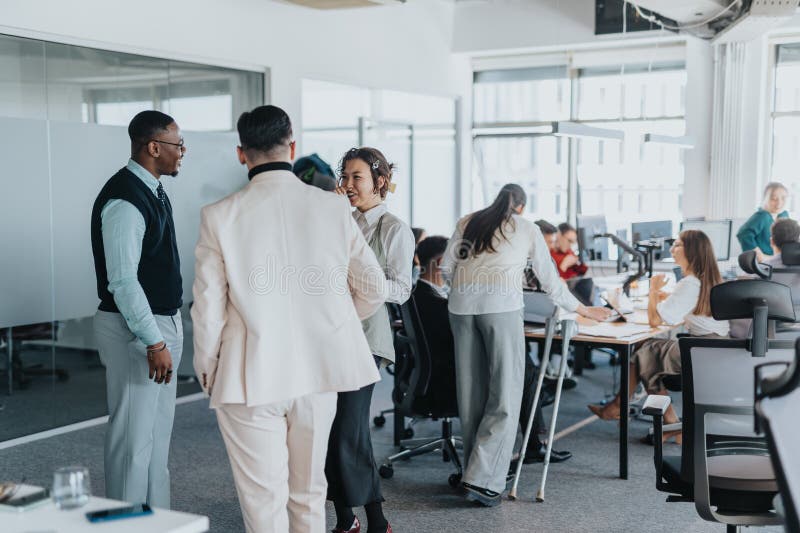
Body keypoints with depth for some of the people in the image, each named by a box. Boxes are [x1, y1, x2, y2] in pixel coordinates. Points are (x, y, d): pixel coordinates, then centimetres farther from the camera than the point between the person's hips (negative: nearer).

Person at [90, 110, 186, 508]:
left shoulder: (152, 191, 11)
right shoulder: (124, 200, -20)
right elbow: (123, 281, -24)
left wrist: (166, 333, 19)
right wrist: (154, 342, -24)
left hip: (161, 324, 10)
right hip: (134, 330, -10)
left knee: (158, 431, 17)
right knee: (133, 436, -1)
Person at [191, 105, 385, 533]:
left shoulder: (221, 216, -10)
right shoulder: (333, 208, -4)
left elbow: (208, 305, -7)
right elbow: (372, 289, 4)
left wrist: (206, 371, 9)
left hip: (250, 379, -3)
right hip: (318, 371, 3)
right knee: (309, 491, 19)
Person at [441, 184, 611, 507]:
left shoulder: (468, 222, 22)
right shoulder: (528, 229, 17)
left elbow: (447, 268, 17)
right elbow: (549, 279, 22)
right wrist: (580, 309, 35)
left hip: (462, 304, 4)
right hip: (501, 304, -4)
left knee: (471, 391, 10)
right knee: (505, 395, -1)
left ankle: (474, 467, 16)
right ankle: (482, 479, -9)